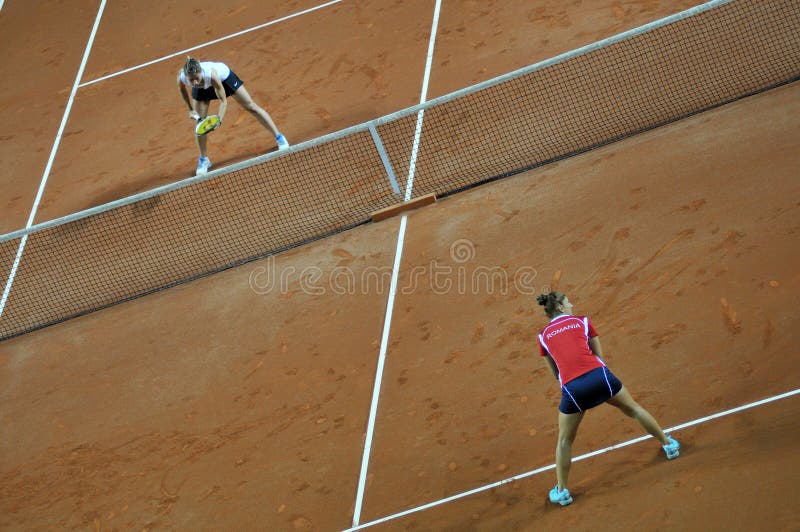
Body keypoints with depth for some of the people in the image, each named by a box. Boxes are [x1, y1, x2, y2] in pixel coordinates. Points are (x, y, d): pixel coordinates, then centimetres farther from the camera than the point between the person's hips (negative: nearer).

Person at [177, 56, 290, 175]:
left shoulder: (211, 74, -46)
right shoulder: (181, 77, -36)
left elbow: (223, 101, -34)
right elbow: (182, 89, -7)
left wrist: (219, 120, -48)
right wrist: (191, 109, -9)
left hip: (223, 75, -3)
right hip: (201, 89, 3)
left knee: (251, 107, 1)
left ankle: (278, 137, 17)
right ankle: (203, 160, 21)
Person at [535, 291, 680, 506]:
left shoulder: (543, 336, 17)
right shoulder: (582, 321, 15)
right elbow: (599, 356, 16)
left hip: (571, 387, 0)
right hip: (598, 375, 0)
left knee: (565, 440, 18)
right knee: (633, 408, 26)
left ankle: (561, 491, 20)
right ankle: (668, 443, 39)